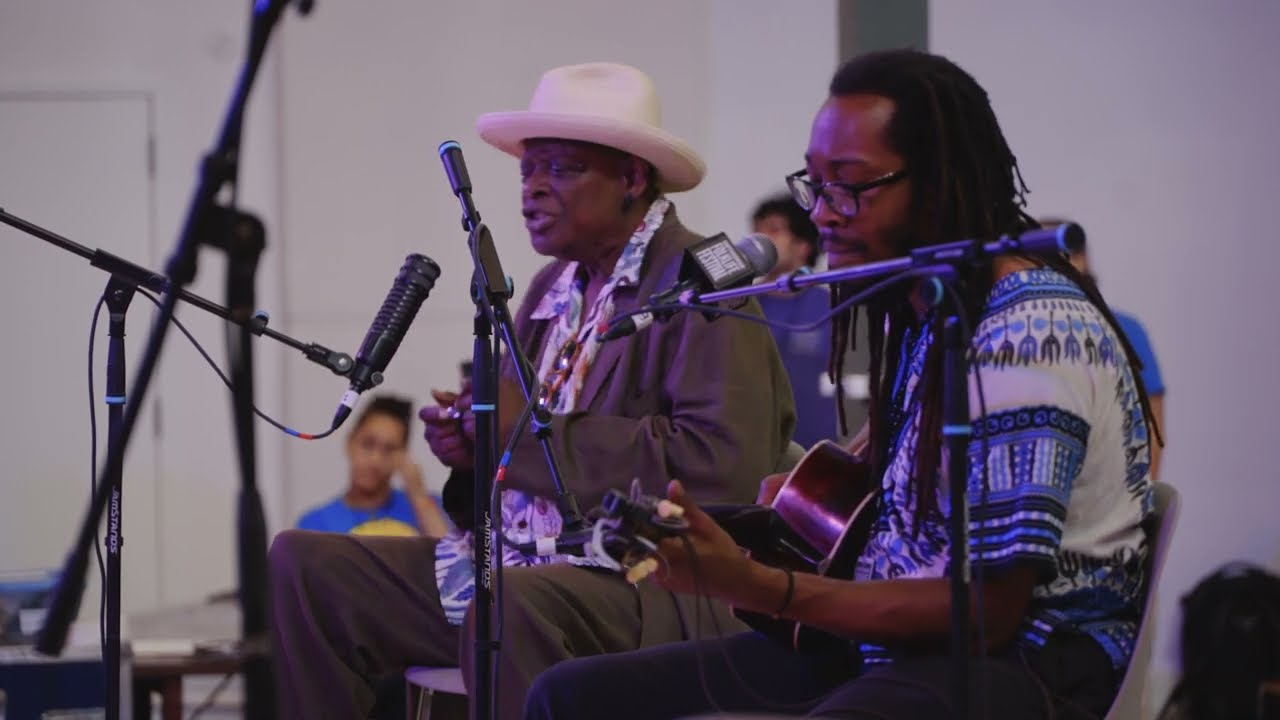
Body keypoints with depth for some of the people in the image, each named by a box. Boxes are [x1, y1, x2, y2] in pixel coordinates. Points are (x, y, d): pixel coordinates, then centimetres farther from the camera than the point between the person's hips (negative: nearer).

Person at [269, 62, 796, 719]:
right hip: (513, 568, 9)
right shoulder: (554, 287, 16)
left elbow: (726, 465, -22)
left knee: (508, 604, -39)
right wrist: (469, 440, 1)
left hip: (645, 586, -9)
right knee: (303, 565, 0)